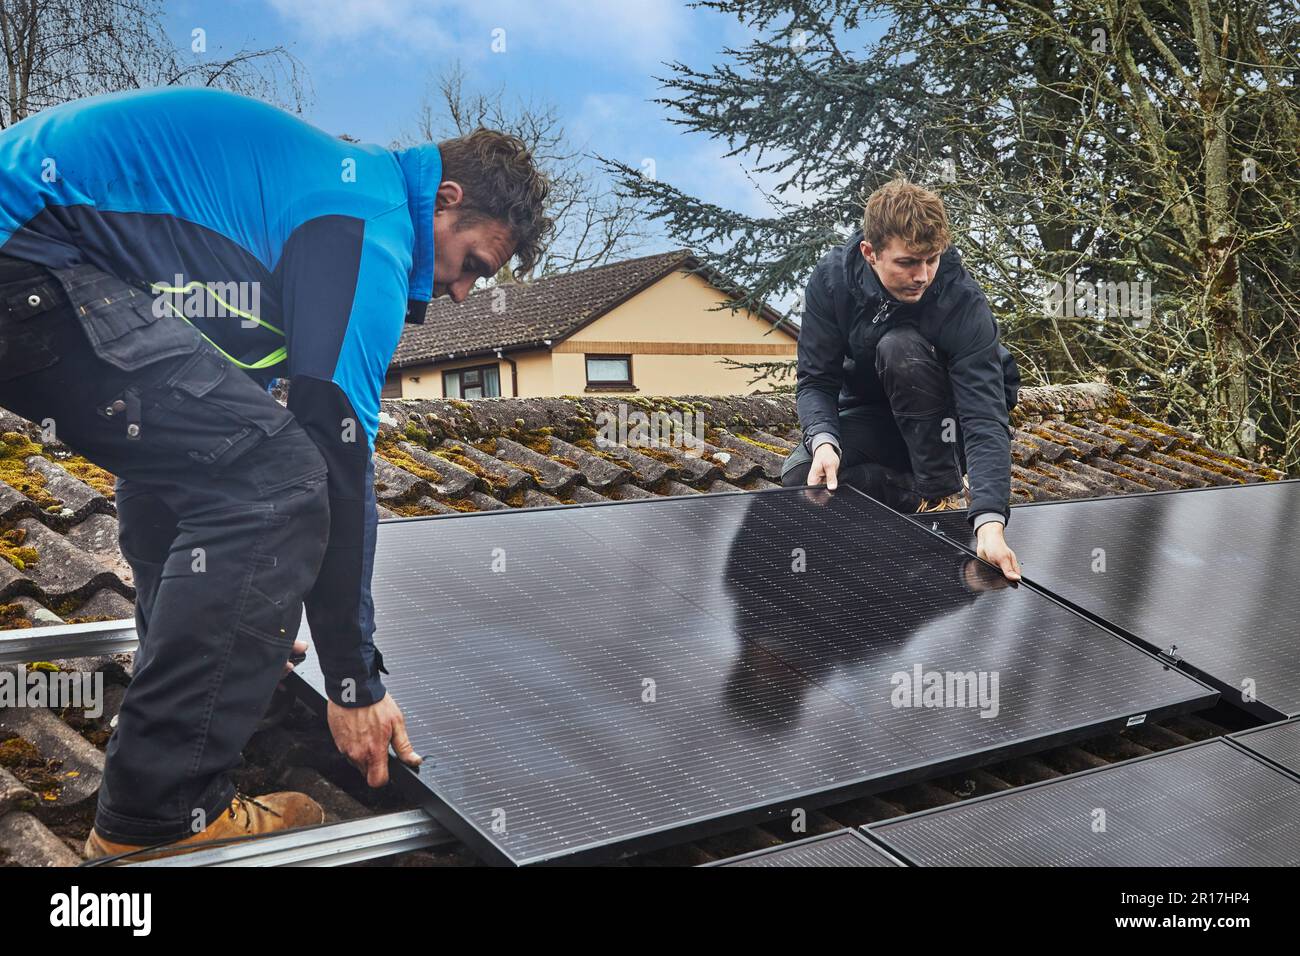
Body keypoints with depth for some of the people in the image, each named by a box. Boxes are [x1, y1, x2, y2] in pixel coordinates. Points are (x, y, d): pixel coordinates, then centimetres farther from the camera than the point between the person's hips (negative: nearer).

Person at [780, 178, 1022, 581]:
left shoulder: (963, 301, -29)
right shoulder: (831, 279, -19)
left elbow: (984, 415, -38)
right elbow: (815, 379, -15)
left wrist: (990, 521, -52)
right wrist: (824, 441, -38)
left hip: (944, 426, -2)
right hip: (871, 419, 3)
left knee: (900, 348, -34)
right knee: (799, 476, -26)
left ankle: (945, 493, -20)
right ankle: (921, 493, -9)